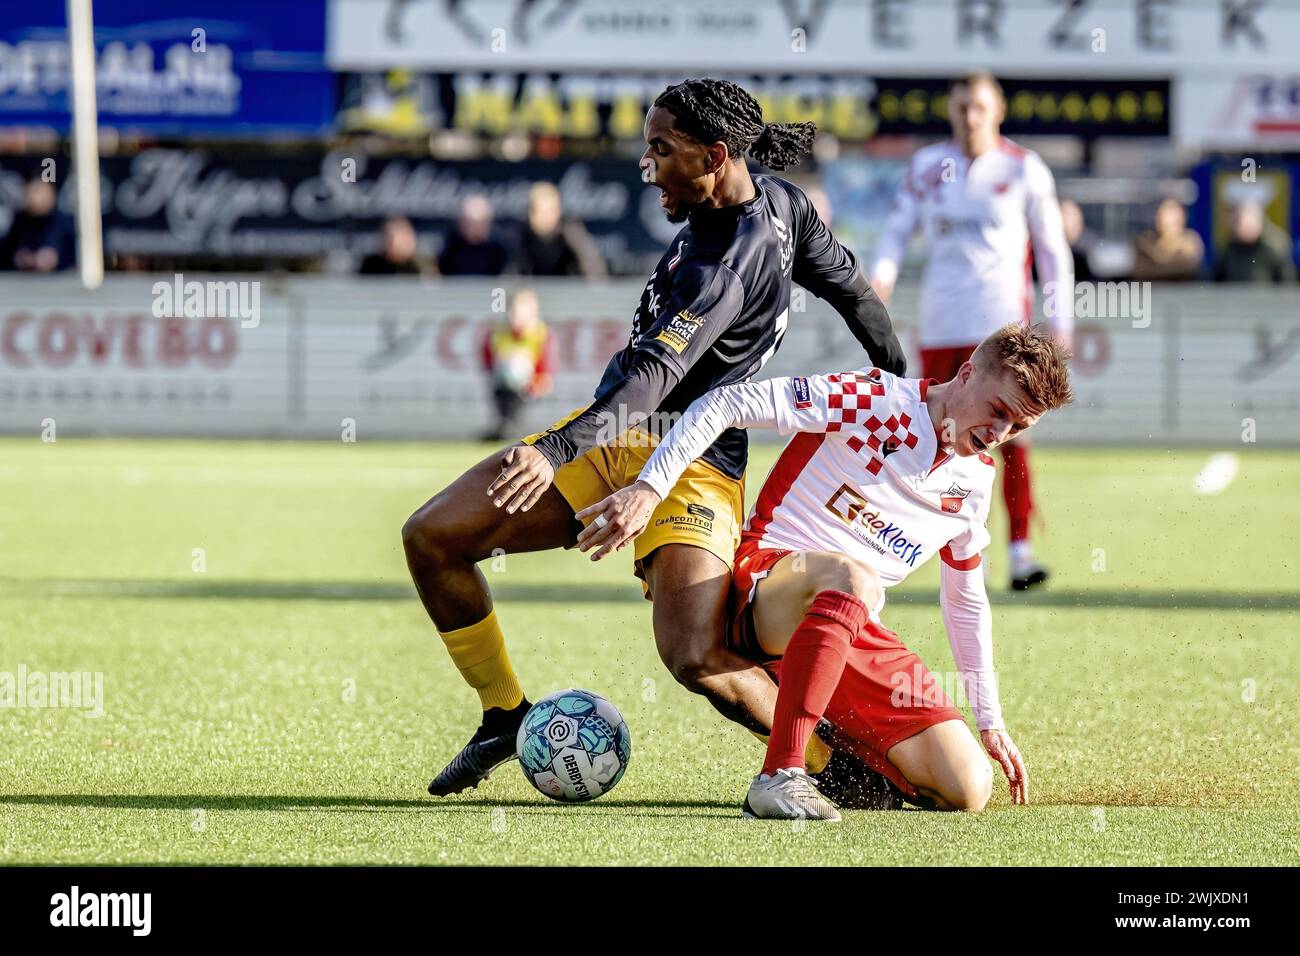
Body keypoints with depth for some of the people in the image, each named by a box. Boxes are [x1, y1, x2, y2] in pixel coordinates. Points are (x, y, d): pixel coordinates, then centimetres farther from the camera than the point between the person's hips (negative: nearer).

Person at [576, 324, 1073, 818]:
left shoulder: (975, 482, 11)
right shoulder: (876, 400, -10)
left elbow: (966, 602, 24)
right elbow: (725, 404, -13)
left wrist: (991, 721, 22)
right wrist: (648, 488, -22)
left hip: (855, 632, 6)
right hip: (763, 586, -6)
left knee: (966, 791, -10)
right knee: (850, 575, -44)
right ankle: (779, 776, -40)